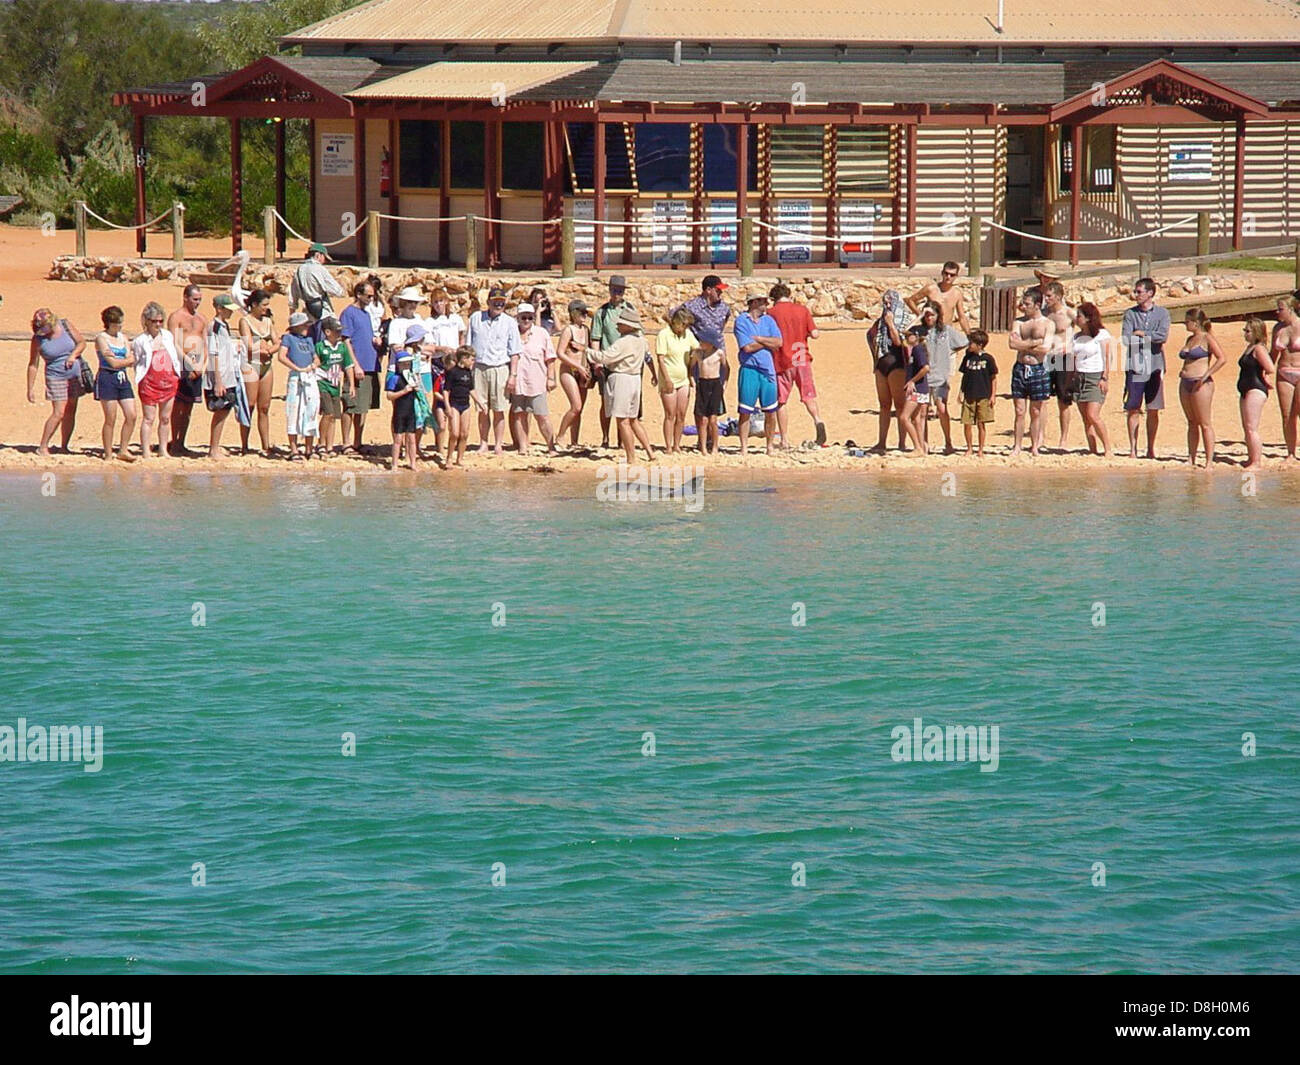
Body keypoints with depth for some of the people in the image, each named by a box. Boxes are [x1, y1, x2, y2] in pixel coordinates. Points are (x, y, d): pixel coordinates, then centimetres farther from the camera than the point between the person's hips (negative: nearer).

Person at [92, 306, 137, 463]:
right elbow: (113, 363, -13)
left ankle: (123, 451, 8)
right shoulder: (101, 338, -5)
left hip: (123, 379, 6)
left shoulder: (123, 337, 15)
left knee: (131, 415, -3)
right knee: (111, 419, -5)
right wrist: (127, 360, 2)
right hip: (107, 378, -6)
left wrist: (117, 359, -11)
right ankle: (108, 454, 4)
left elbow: (131, 361, 5)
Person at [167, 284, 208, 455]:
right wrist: (191, 364, -15)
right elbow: (175, 344, -10)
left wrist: (203, 365, 2)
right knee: (178, 405, -8)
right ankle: (173, 443, -6)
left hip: (197, 366, 6)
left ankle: (180, 443, 11)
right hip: (181, 363, -6)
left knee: (188, 407, 7)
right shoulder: (176, 317, -3)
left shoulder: (201, 319, 18)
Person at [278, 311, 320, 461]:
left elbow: (316, 359, 24)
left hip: (310, 378, 6)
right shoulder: (288, 338, 1)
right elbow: (282, 357, -11)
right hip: (296, 379, -6)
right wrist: (298, 369, -14)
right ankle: (294, 451, -2)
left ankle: (309, 450, 14)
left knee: (311, 413, 6)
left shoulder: (308, 339, 19)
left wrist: (314, 364, 1)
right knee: (294, 415, -4)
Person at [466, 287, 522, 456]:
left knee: (499, 410, 0)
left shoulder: (510, 323, 3)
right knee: (482, 410, 2)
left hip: (500, 368, -1)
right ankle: (483, 444, 11)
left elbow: (514, 351, 3)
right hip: (479, 367, 1)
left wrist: (513, 375, -2)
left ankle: (498, 445, 7)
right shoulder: (475, 318, 8)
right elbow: (469, 346, 14)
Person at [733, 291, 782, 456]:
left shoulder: (768, 320, 14)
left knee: (770, 411, 5)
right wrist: (768, 342, -1)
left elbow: (778, 342, 2)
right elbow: (747, 347, -12)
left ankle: (770, 446, 16)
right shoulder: (741, 321, -2)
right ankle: (744, 447, -1)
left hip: (768, 369, 4)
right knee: (745, 411, -5)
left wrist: (758, 339, -7)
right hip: (749, 369, -4)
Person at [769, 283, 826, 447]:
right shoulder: (803, 310, 4)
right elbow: (814, 334, 0)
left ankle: (785, 440, 3)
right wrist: (809, 333, 21)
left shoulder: (772, 313, -3)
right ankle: (817, 420, -20)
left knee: (781, 402, 6)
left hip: (782, 362, -2)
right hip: (802, 360, 2)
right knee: (809, 396, 8)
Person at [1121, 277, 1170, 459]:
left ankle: (1151, 448, 14)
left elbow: (1163, 336, -10)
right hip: (1135, 367, 0)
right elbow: (1126, 339, -6)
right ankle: (1133, 448, 3)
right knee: (1133, 409, -2)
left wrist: (1141, 334, -7)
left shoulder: (1162, 313, 5)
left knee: (1153, 410, 5)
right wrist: (1150, 338, -8)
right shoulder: (1130, 314, 6)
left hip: (1155, 367, 0)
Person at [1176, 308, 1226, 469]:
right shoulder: (1190, 339, 16)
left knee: (1205, 424, -5)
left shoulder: (1207, 338, -8)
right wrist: (1183, 371, 11)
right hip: (1185, 384, 8)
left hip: (1201, 384, -8)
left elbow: (1222, 358, -15)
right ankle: (1191, 460, 13)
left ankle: (1209, 462, -4)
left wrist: (1206, 375, -17)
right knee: (1191, 423, 10)